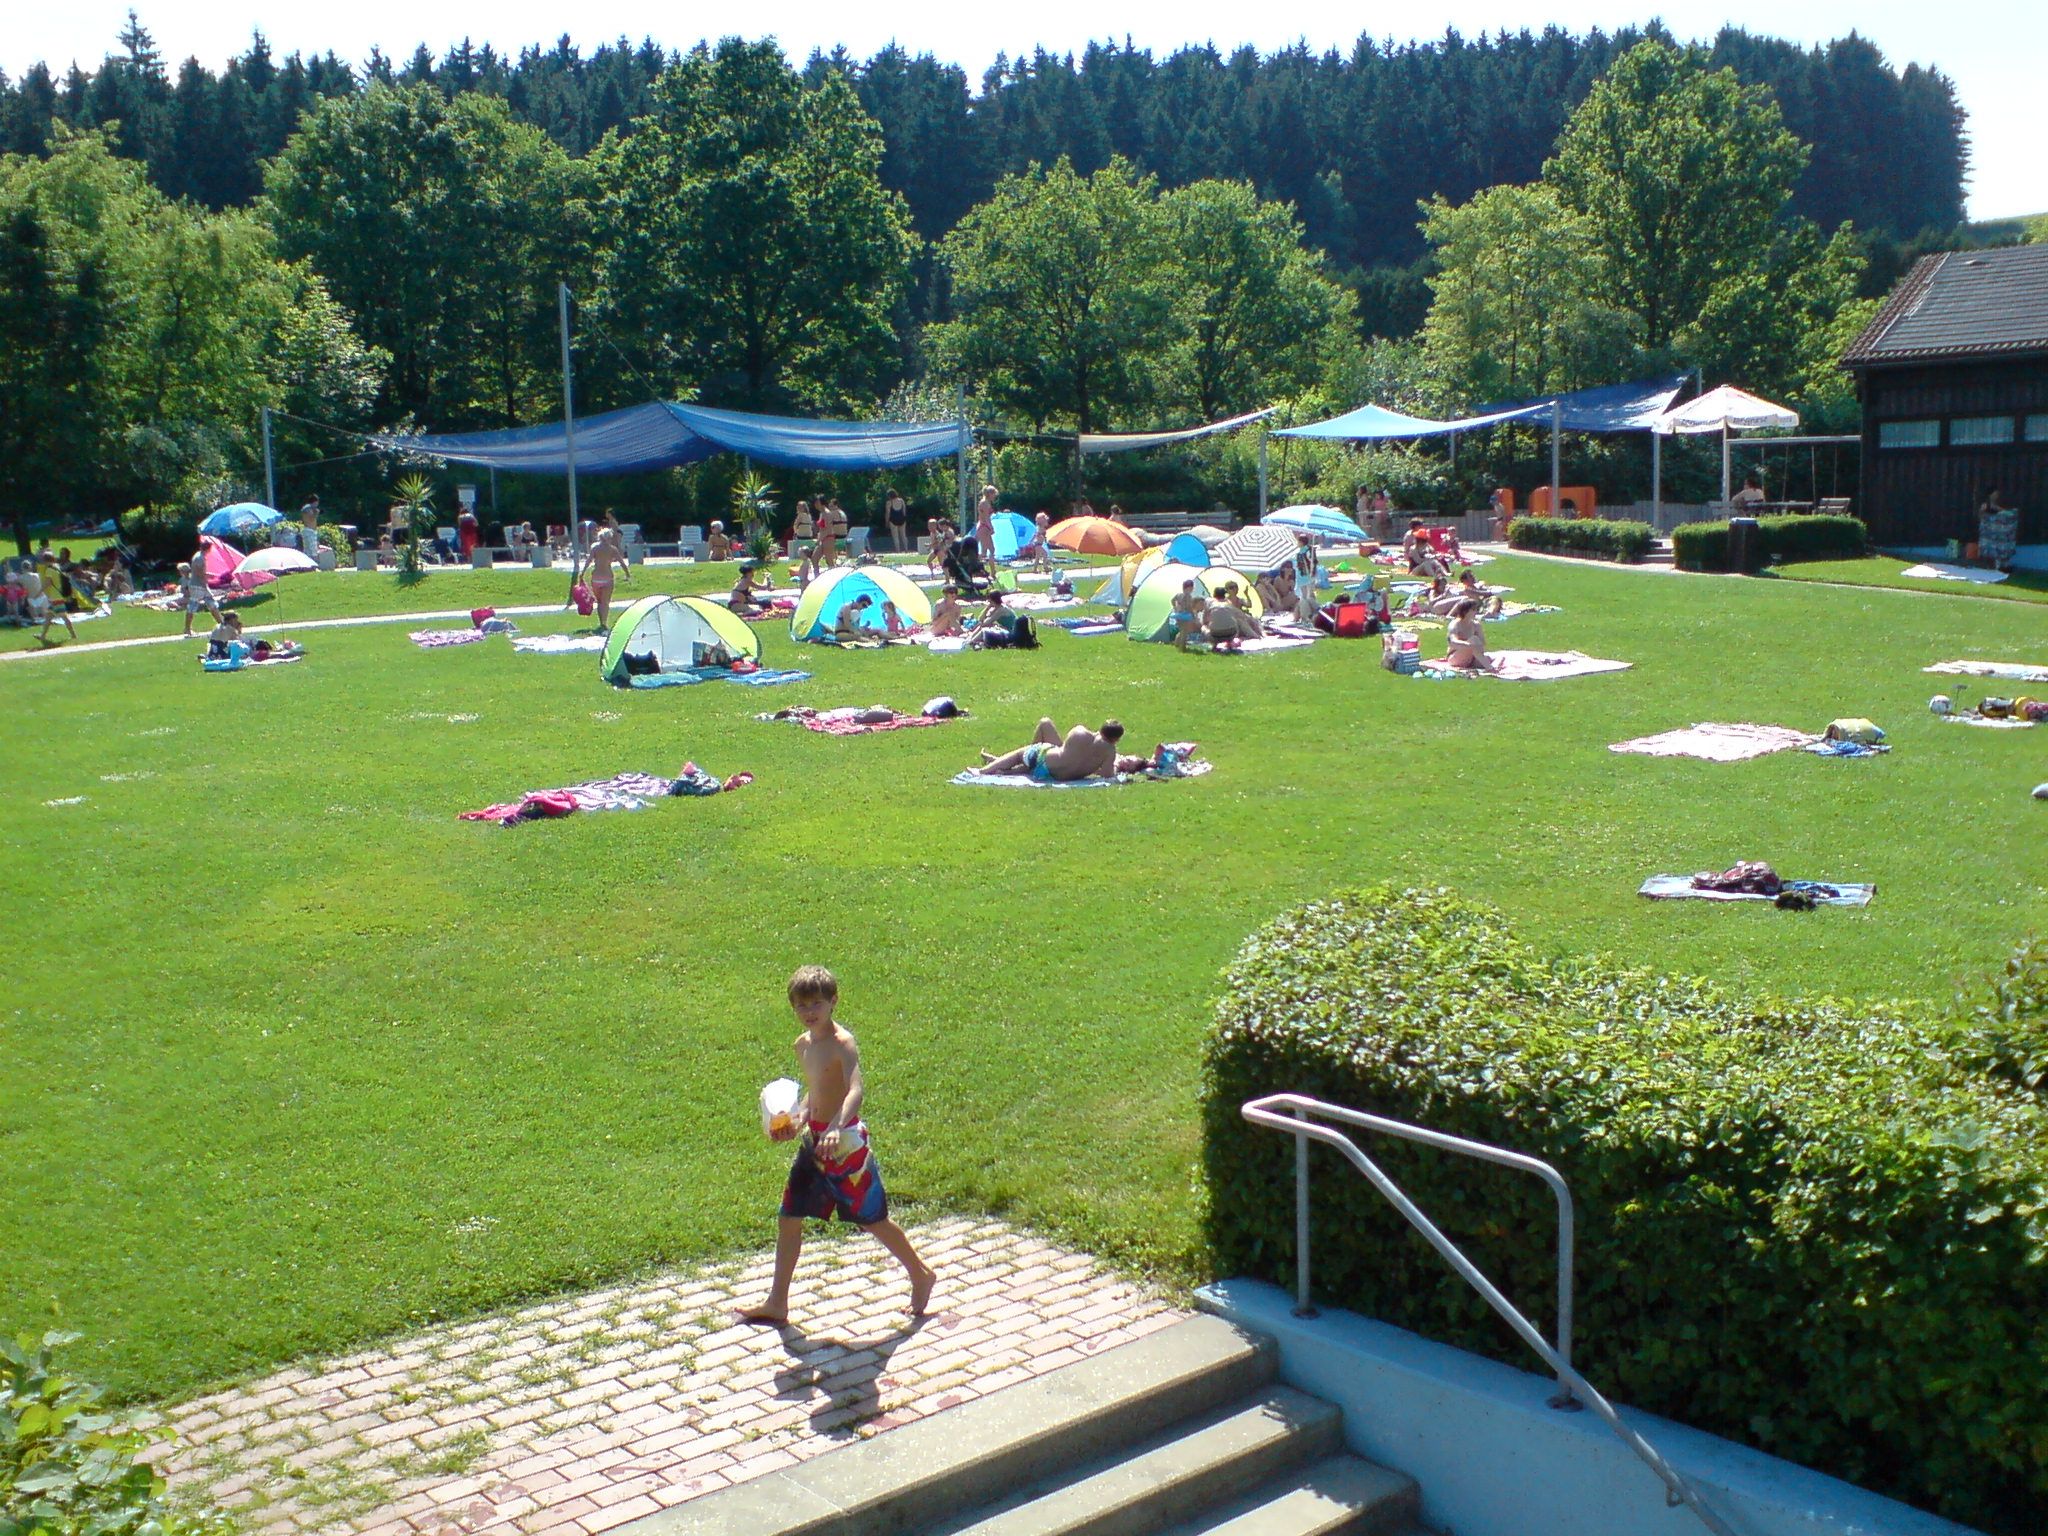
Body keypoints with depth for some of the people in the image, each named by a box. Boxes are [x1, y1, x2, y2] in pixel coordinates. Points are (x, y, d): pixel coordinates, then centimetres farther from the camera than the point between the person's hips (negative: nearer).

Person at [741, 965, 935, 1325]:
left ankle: (921, 1275, 27)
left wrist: (836, 1127, -48)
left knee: (873, 1221, 5)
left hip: (846, 1141, -8)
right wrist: (797, 1120, 4)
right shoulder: (803, 1044, 8)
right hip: (813, 1140, 8)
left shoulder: (842, 1043, -17)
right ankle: (777, 1305, 19)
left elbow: (857, 1089, -33)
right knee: (788, 1218, 9)